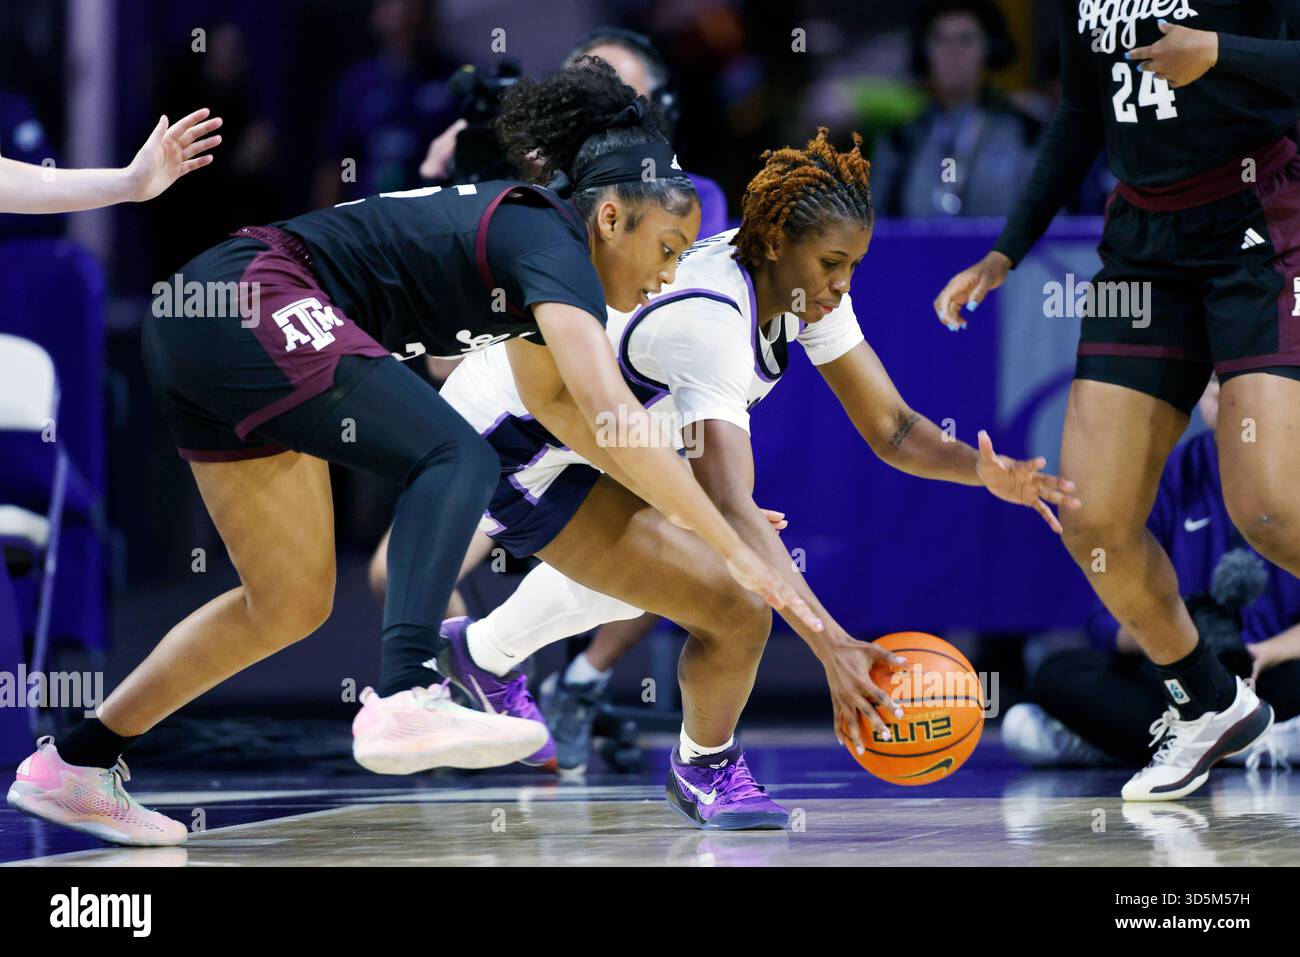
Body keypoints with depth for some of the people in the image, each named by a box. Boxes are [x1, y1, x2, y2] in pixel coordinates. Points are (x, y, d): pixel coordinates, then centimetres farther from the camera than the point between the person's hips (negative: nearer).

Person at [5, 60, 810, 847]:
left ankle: (72, 766, 20)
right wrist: (731, 547, -26)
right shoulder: (553, 246, -12)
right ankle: (403, 700, -37)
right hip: (248, 305, -10)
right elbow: (610, 408, -25)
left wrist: (694, 505, 22)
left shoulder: (527, 234, 16)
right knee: (457, 458, -21)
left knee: (291, 604, 12)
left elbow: (551, 396, 31)